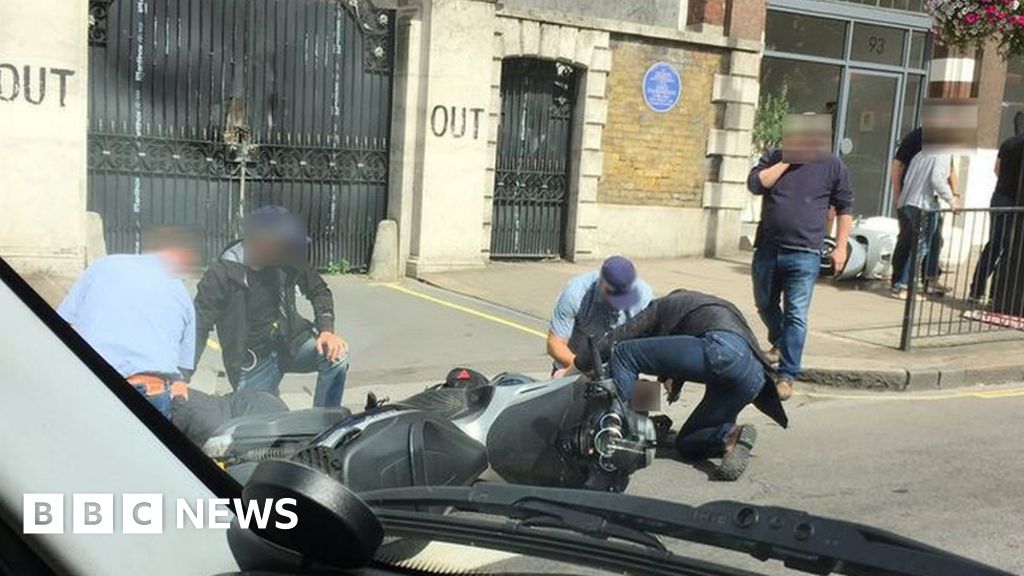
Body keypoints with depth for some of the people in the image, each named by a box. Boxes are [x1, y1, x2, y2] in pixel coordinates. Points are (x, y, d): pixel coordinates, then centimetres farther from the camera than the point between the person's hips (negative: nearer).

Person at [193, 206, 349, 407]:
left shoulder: (288, 258, -9)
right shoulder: (223, 274, -18)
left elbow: (319, 290, 5)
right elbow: (198, 326, -15)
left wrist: (326, 330, -13)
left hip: (291, 341, 3)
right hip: (252, 361, -2)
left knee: (336, 355, -23)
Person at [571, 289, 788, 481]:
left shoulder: (665, 304, 26)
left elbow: (617, 338, 22)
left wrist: (581, 364, 31)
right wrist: (675, 381, 55)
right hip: (756, 375, 7)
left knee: (623, 353, 3)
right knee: (685, 444, 19)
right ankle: (731, 435, -9)